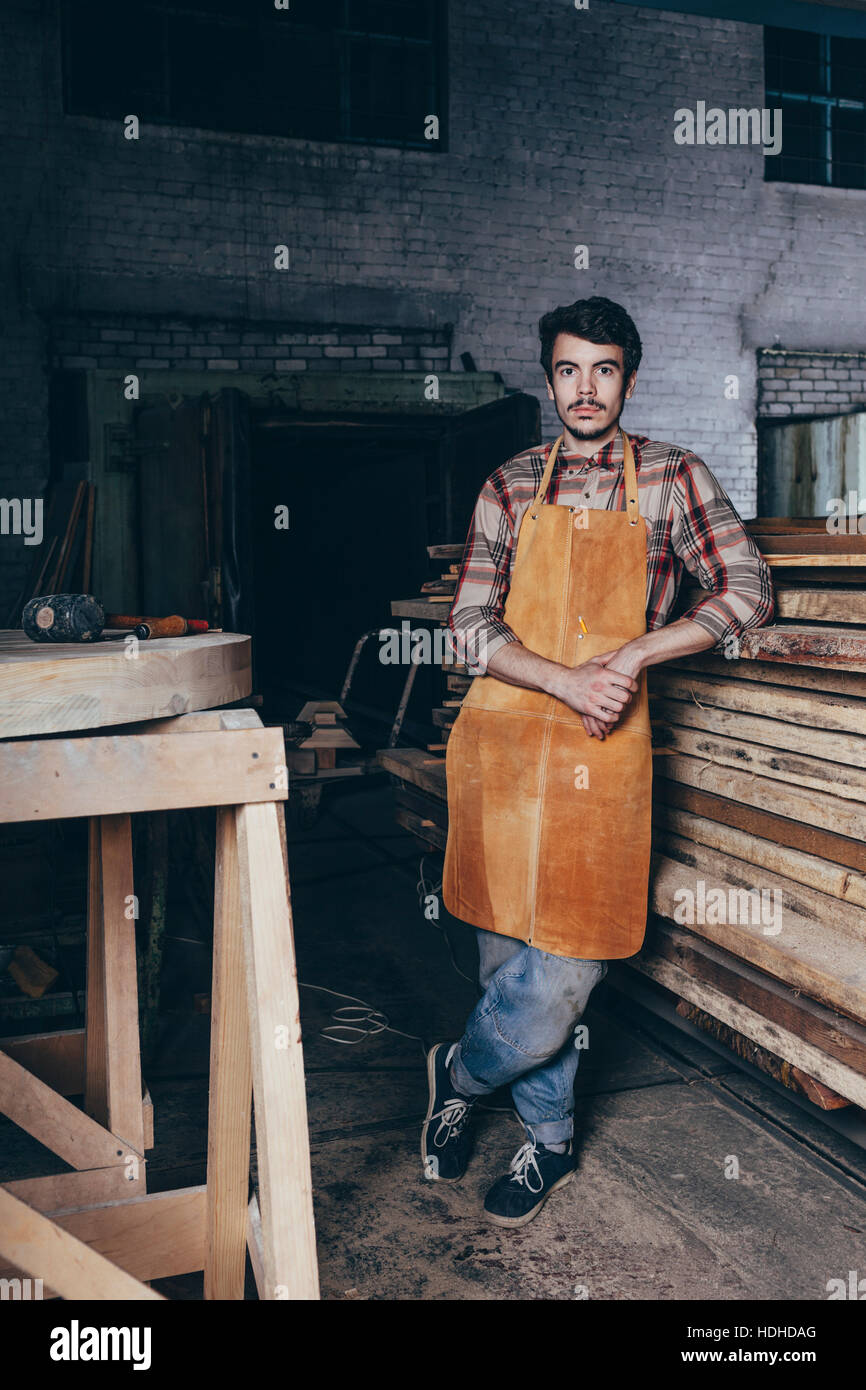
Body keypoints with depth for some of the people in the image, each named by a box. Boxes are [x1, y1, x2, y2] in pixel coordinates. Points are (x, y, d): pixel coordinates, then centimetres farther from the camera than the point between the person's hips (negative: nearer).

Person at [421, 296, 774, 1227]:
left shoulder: (671, 477, 5)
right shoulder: (510, 487, 9)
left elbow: (749, 592, -2)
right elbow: (470, 626, 3)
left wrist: (631, 654, -13)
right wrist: (565, 681, -13)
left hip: (601, 748, -2)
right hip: (500, 732, 2)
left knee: (564, 960, -6)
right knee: (510, 955, 9)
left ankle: (458, 1075, 24)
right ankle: (549, 1137, 31)